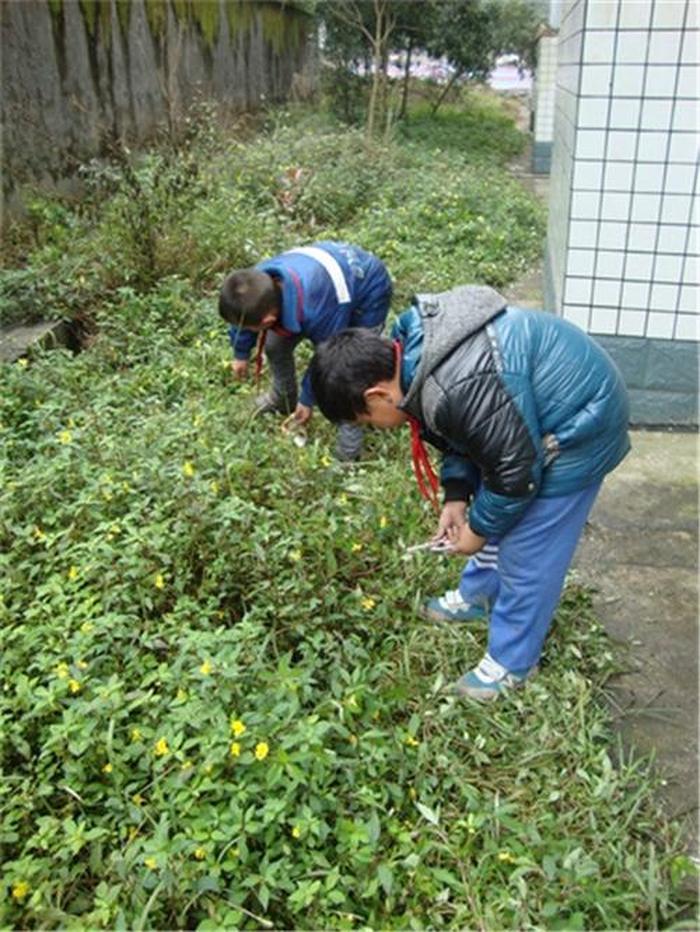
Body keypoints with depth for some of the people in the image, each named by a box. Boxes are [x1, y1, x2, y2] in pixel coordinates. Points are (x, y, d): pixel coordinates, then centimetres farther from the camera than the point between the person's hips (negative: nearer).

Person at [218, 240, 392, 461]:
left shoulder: (315, 309, -45)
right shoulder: (259, 281, -26)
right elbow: (245, 314, 0)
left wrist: (307, 400, -8)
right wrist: (241, 354, 18)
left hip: (368, 290, -7)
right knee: (275, 345, 10)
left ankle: (348, 454, -1)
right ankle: (283, 399, 38)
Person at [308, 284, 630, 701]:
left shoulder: (461, 390, -37)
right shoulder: (411, 343, -5)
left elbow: (515, 471, -25)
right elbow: (465, 434, 8)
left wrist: (478, 528, -9)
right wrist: (457, 497, 2)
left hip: (576, 429, -9)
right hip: (532, 410, 10)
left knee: (527, 551, 0)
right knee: (500, 514, 23)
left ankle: (511, 663, 19)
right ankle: (477, 595, 45)